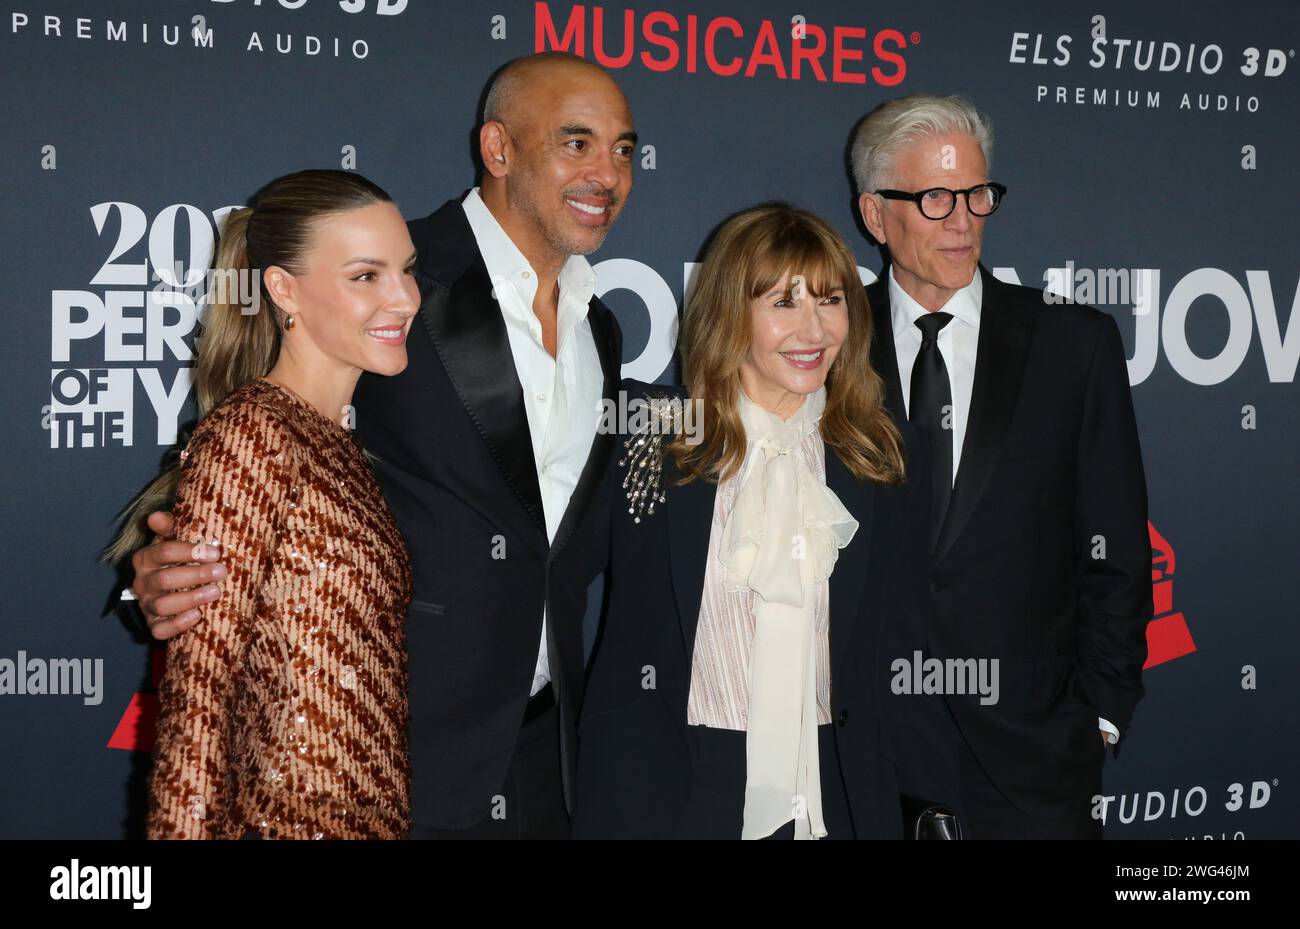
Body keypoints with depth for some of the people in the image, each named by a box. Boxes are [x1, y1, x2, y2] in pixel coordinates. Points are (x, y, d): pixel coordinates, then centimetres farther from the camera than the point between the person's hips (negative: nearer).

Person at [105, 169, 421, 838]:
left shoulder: (345, 440, 9)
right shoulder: (251, 435, -16)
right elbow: (197, 685, -19)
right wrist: (188, 829, -19)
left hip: (380, 813, 8)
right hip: (292, 818, -8)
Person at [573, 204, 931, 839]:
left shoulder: (883, 457, 1)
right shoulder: (659, 446, -5)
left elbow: (898, 645, 4)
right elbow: (631, 648, -3)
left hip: (836, 796, 2)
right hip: (681, 790, -2)